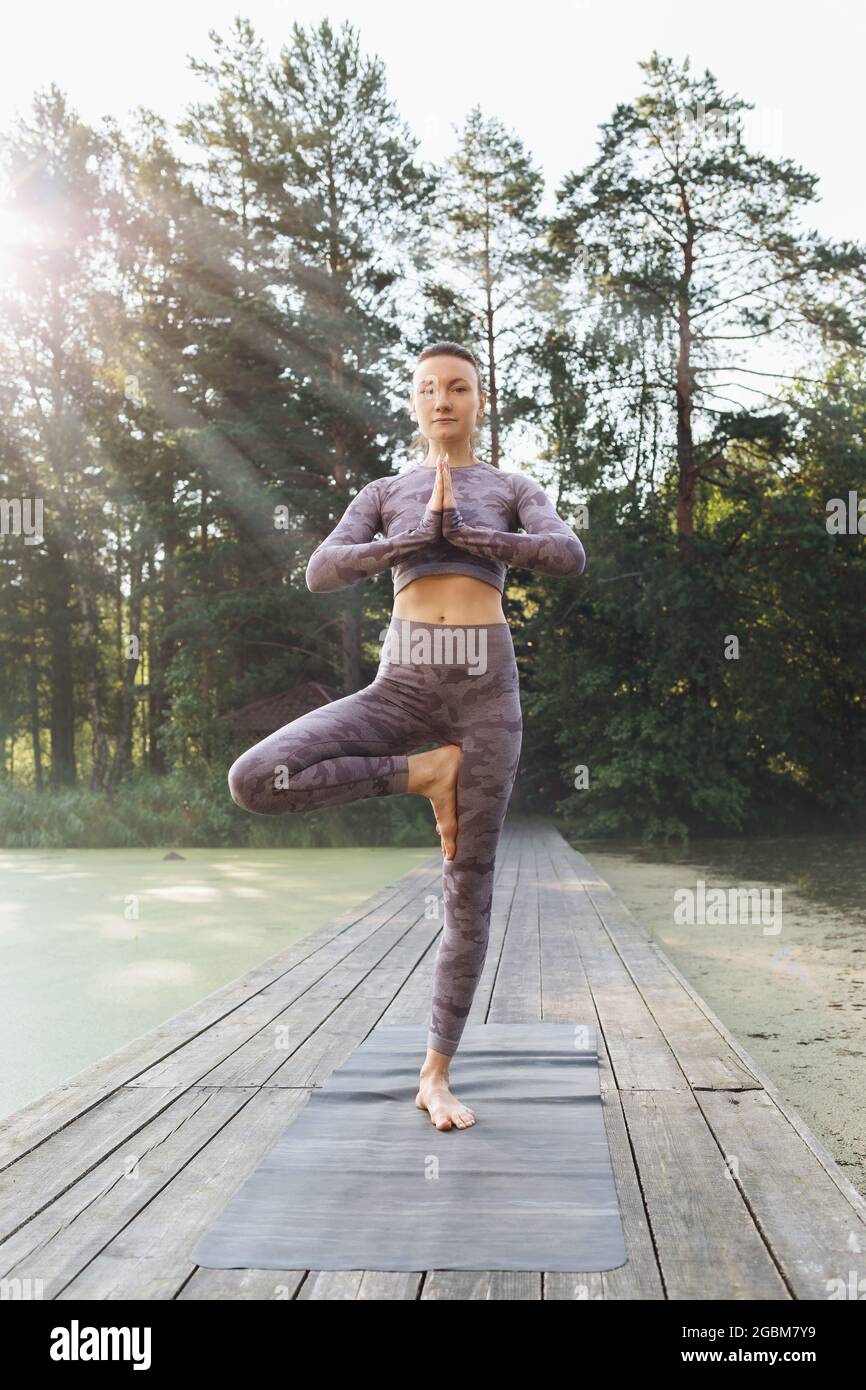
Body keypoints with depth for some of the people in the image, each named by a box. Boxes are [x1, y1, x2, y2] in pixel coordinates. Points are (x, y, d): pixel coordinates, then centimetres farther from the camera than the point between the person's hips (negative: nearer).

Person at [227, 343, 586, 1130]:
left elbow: (569, 557, -7)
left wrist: (463, 534, -11)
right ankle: (426, 772, -4)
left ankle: (435, 1076, 11)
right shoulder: (382, 496, 17)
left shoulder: (516, 491, 16)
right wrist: (424, 534, -11)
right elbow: (321, 573, -2)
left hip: (486, 688, -1)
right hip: (403, 688, 1)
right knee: (252, 783, -20)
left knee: (470, 884, -3)